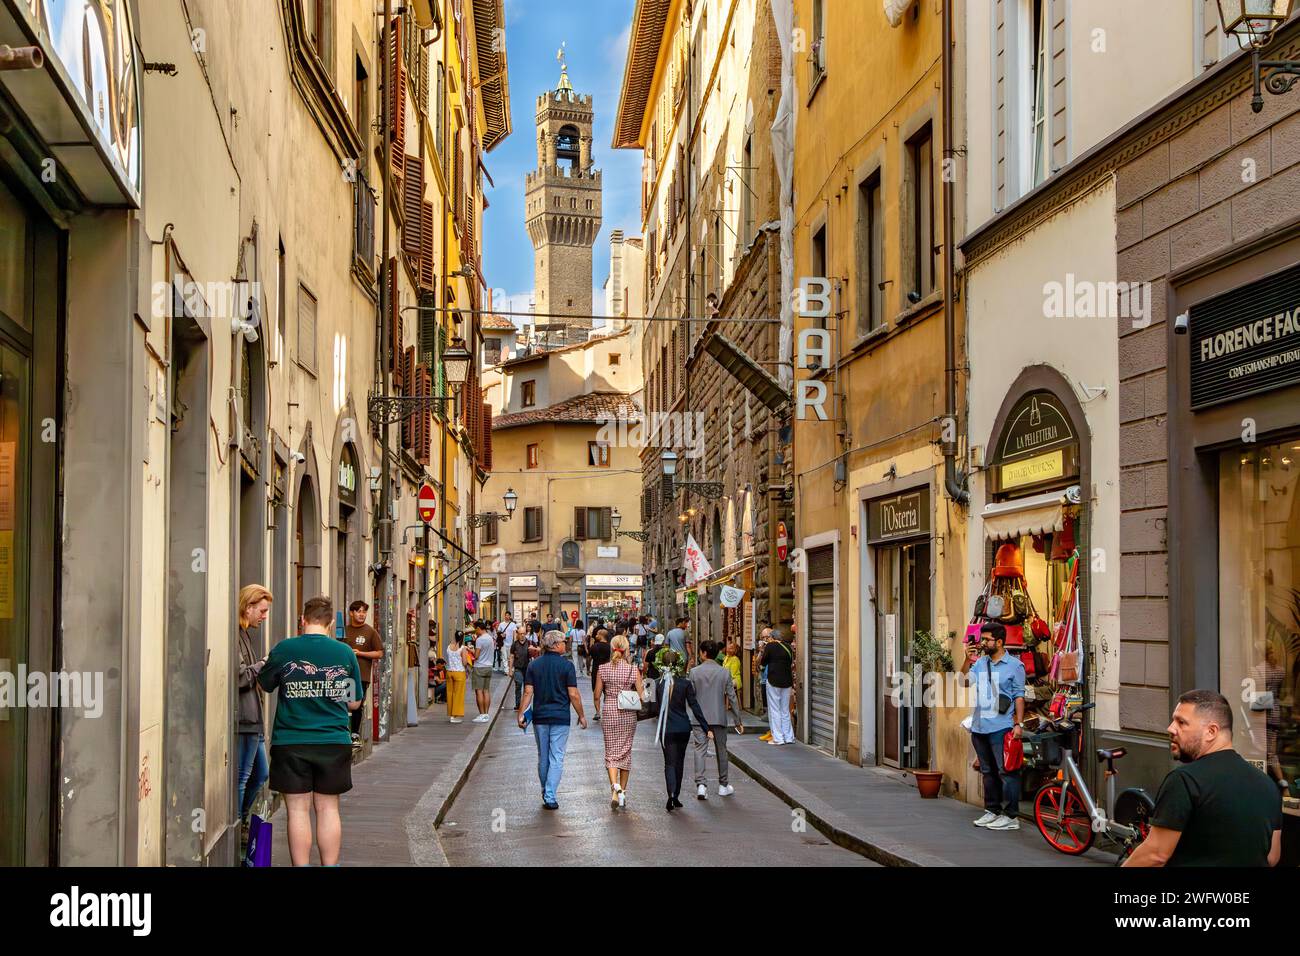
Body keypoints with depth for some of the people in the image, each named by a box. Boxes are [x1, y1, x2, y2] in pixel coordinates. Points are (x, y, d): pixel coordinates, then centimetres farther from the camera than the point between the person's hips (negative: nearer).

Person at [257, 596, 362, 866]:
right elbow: (354, 703, 7)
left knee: (298, 810, 4)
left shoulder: (283, 650, -6)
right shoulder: (345, 653, -1)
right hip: (334, 742, 2)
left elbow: (263, 685, 10)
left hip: (291, 742, -1)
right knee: (328, 808, 9)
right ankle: (330, 865, 11)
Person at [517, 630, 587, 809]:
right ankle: (550, 796, -9)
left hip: (540, 717, 4)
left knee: (543, 757, 16)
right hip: (560, 717, -4)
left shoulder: (534, 665, 2)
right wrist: (581, 715, 1)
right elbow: (573, 695, -9)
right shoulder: (566, 665, -8)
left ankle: (545, 793, 26)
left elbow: (528, 692, -3)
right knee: (556, 758, -1)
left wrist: (521, 714, 1)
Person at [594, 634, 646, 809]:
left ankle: (614, 786, -17)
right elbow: (641, 695, -6)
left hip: (609, 713, 0)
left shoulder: (603, 669, -5)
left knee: (611, 752, 5)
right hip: (628, 715, 1)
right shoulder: (633, 670, -6)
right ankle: (623, 792, 17)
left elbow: (597, 695, -2)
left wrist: (598, 712, 14)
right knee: (625, 752, 12)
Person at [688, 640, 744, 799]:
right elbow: (731, 697, 0)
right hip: (719, 717, 2)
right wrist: (738, 720, 6)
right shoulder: (725, 672, -1)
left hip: (700, 718, -1)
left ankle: (700, 784, -18)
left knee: (700, 750, -3)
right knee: (721, 750, 14)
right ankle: (723, 786, 23)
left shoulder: (694, 671, -5)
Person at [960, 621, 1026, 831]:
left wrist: (1019, 723, -11)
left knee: (1006, 772, -6)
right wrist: (968, 661, -3)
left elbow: (1019, 696, -5)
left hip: (1001, 728, -6)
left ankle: (1011, 816, -3)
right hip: (979, 727, 6)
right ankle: (992, 810, 23)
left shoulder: (1014, 665, -3)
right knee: (988, 772, 14)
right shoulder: (980, 664, 12)